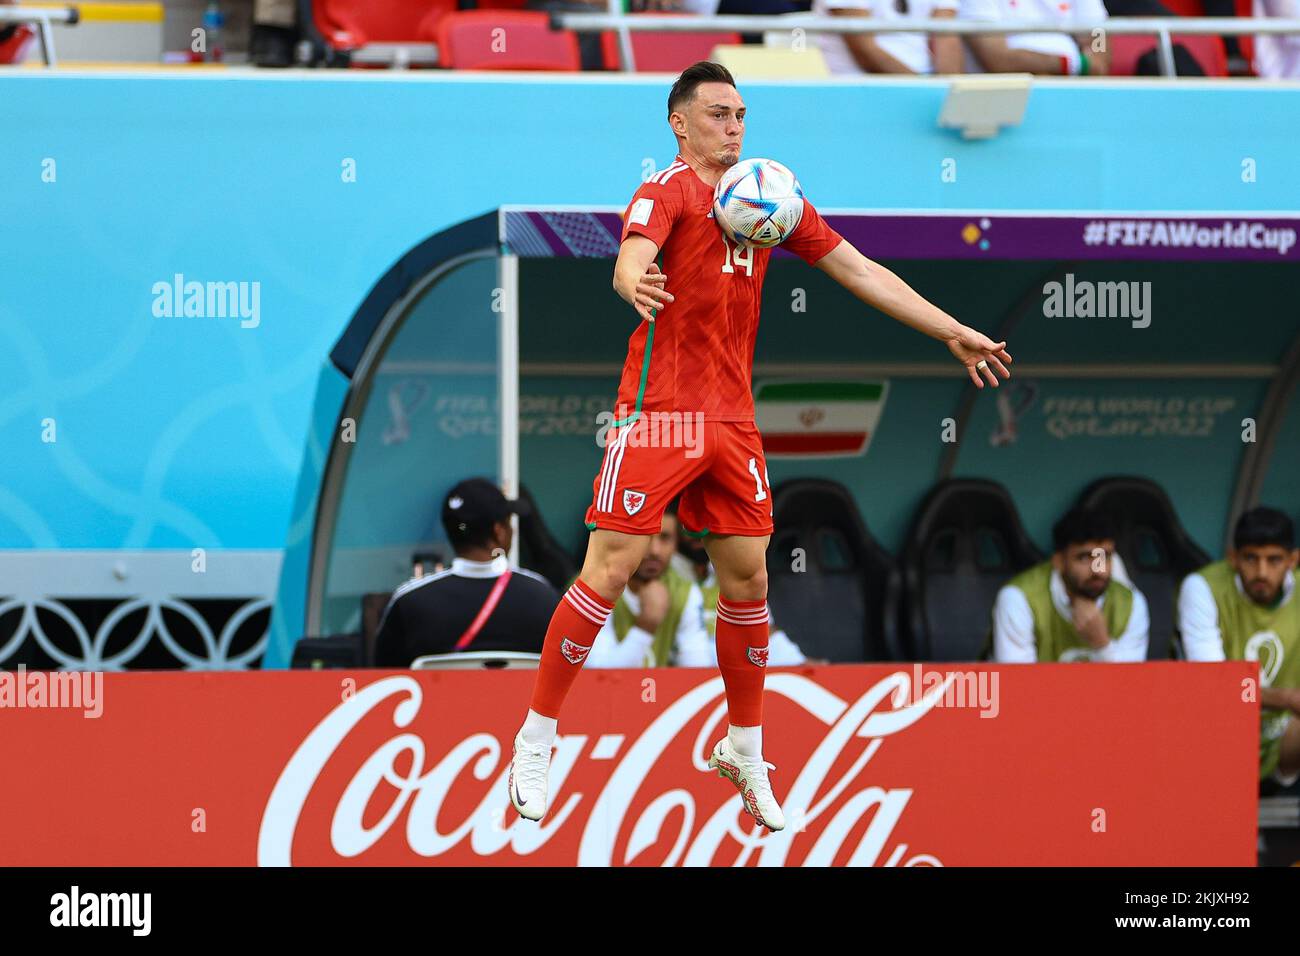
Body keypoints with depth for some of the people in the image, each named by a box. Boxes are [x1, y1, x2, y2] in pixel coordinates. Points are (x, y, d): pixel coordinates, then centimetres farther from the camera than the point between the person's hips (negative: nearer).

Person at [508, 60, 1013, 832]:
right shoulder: (669, 189, -7)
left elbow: (858, 270, 16)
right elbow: (634, 255, -27)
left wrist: (953, 332, 14)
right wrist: (635, 283, -51)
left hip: (731, 416, 6)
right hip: (659, 412, -6)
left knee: (748, 576, 6)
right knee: (610, 571, -8)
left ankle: (745, 752, 20)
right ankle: (536, 741, 2)